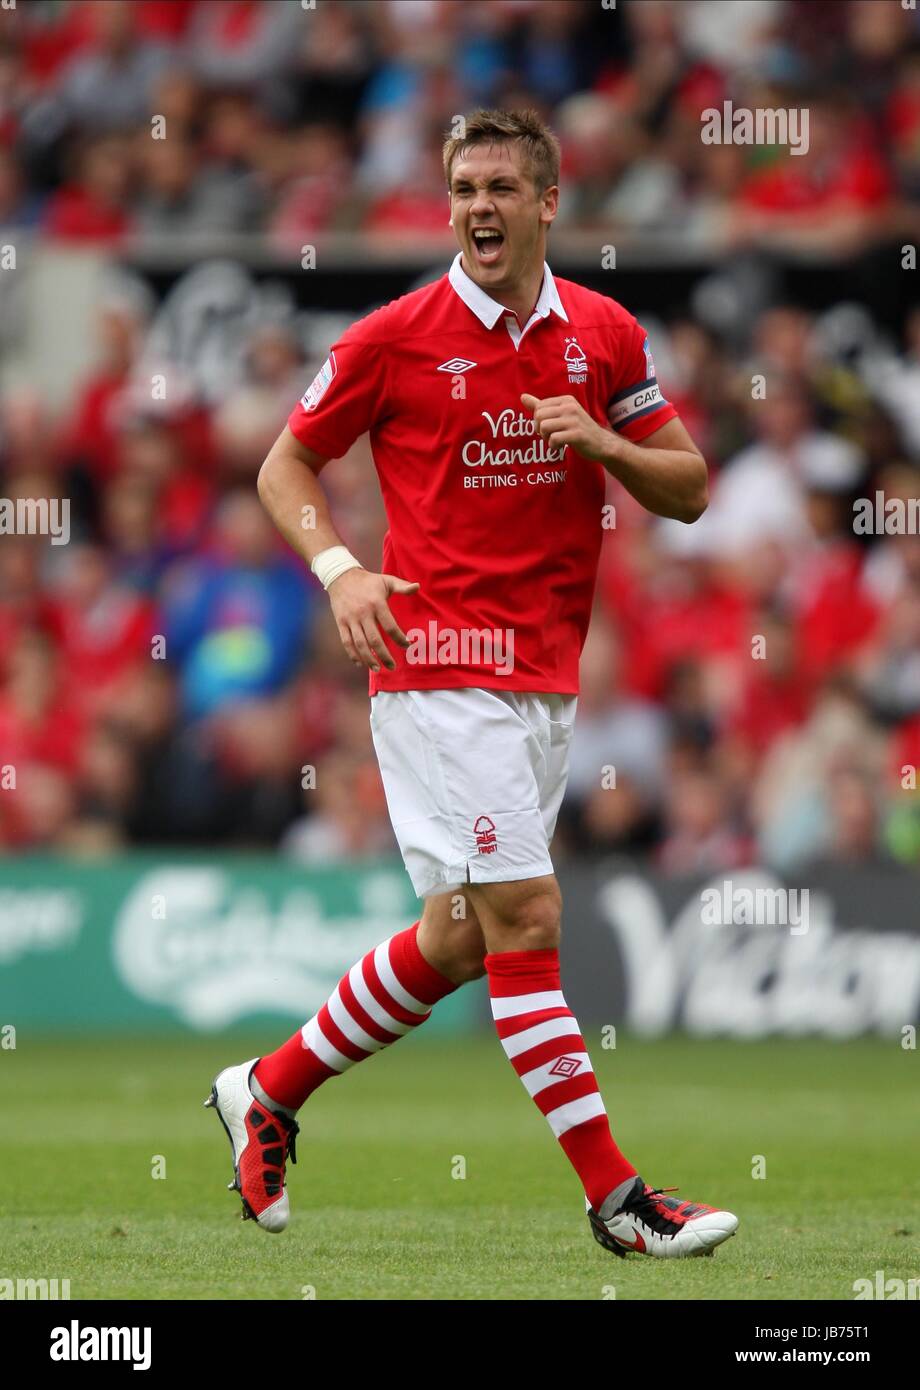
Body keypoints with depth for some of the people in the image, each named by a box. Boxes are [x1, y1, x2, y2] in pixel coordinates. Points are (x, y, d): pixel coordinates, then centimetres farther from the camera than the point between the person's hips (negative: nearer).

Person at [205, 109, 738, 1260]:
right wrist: (340, 571, -12)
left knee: (456, 941, 11)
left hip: (549, 676, 6)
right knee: (524, 916, -12)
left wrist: (602, 440, -9)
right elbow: (284, 468, 5)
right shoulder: (393, 338, -4)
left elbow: (689, 489, 11)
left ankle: (269, 1092, 30)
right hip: (439, 665, -6)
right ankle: (615, 1197, -10)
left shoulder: (604, 335, 7)